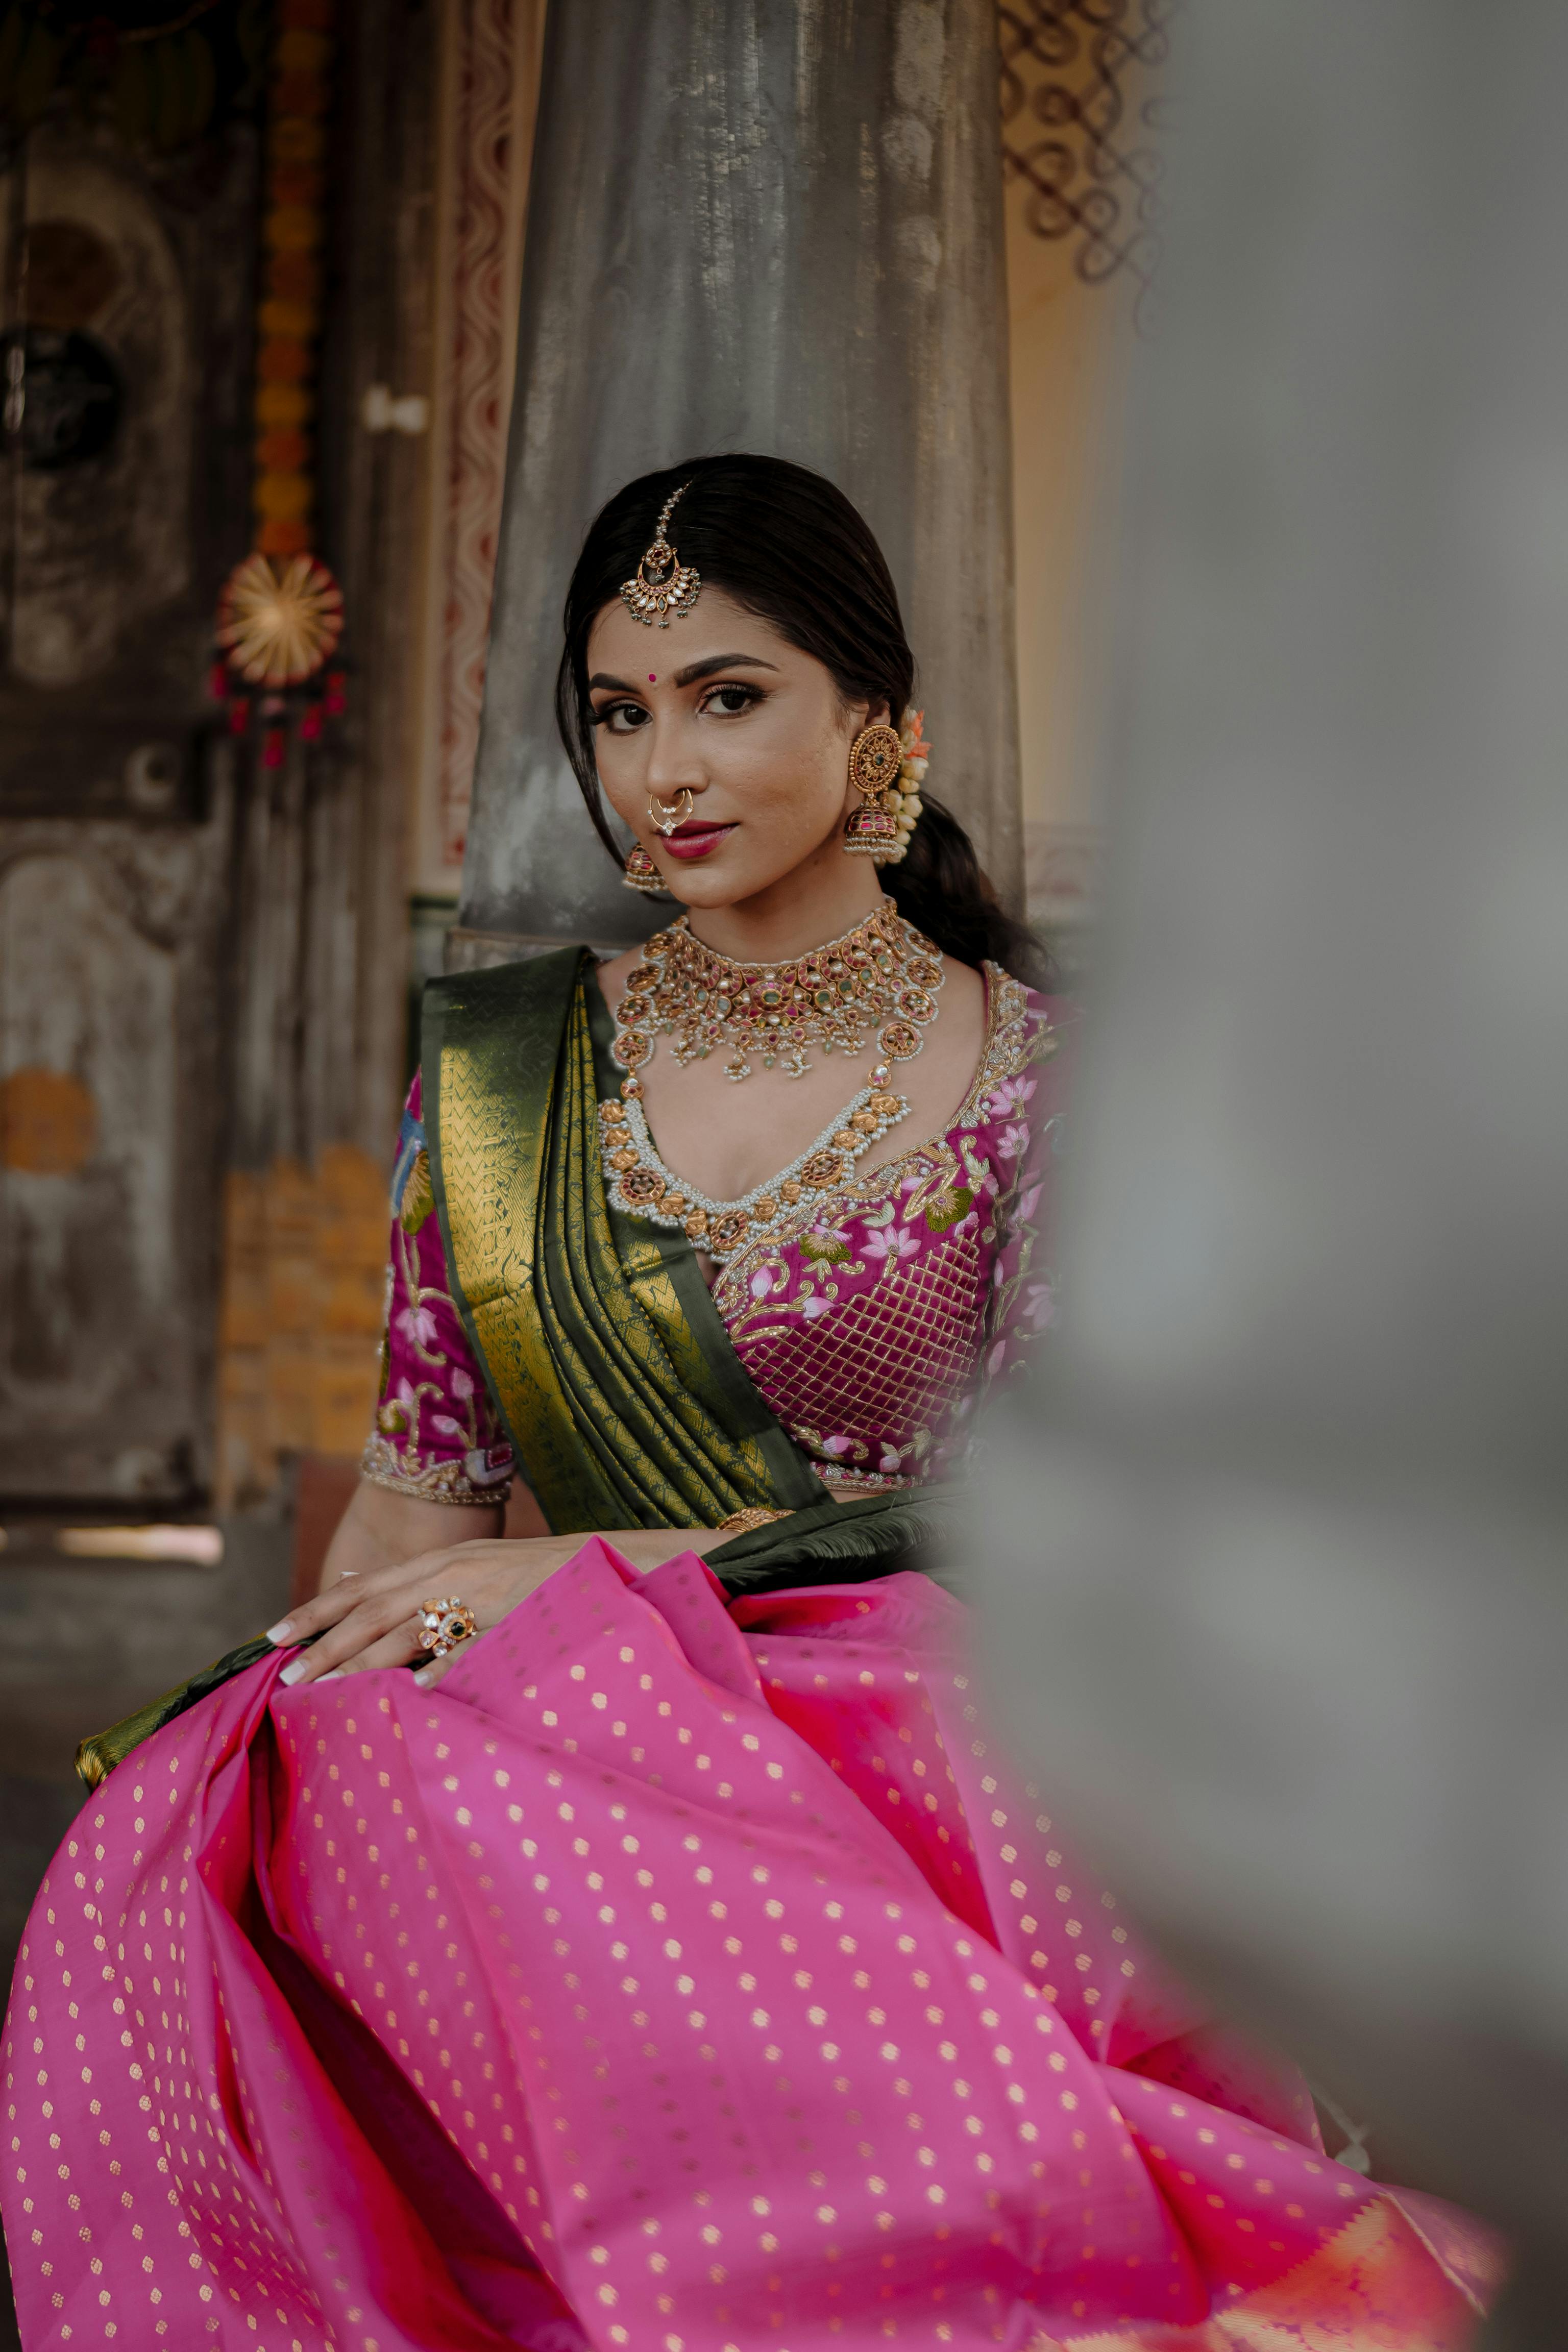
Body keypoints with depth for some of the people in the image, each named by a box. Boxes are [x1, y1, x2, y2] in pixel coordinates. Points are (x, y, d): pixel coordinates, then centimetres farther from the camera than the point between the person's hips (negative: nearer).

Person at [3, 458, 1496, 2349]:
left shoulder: (1034, 1070, 4)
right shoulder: (494, 1071, 14)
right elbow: (422, 1493, 14)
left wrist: (609, 1571, -15)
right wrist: (316, 1682, -7)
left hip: (917, 1730, -4)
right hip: (573, 1732, 4)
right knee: (171, 1857, -31)